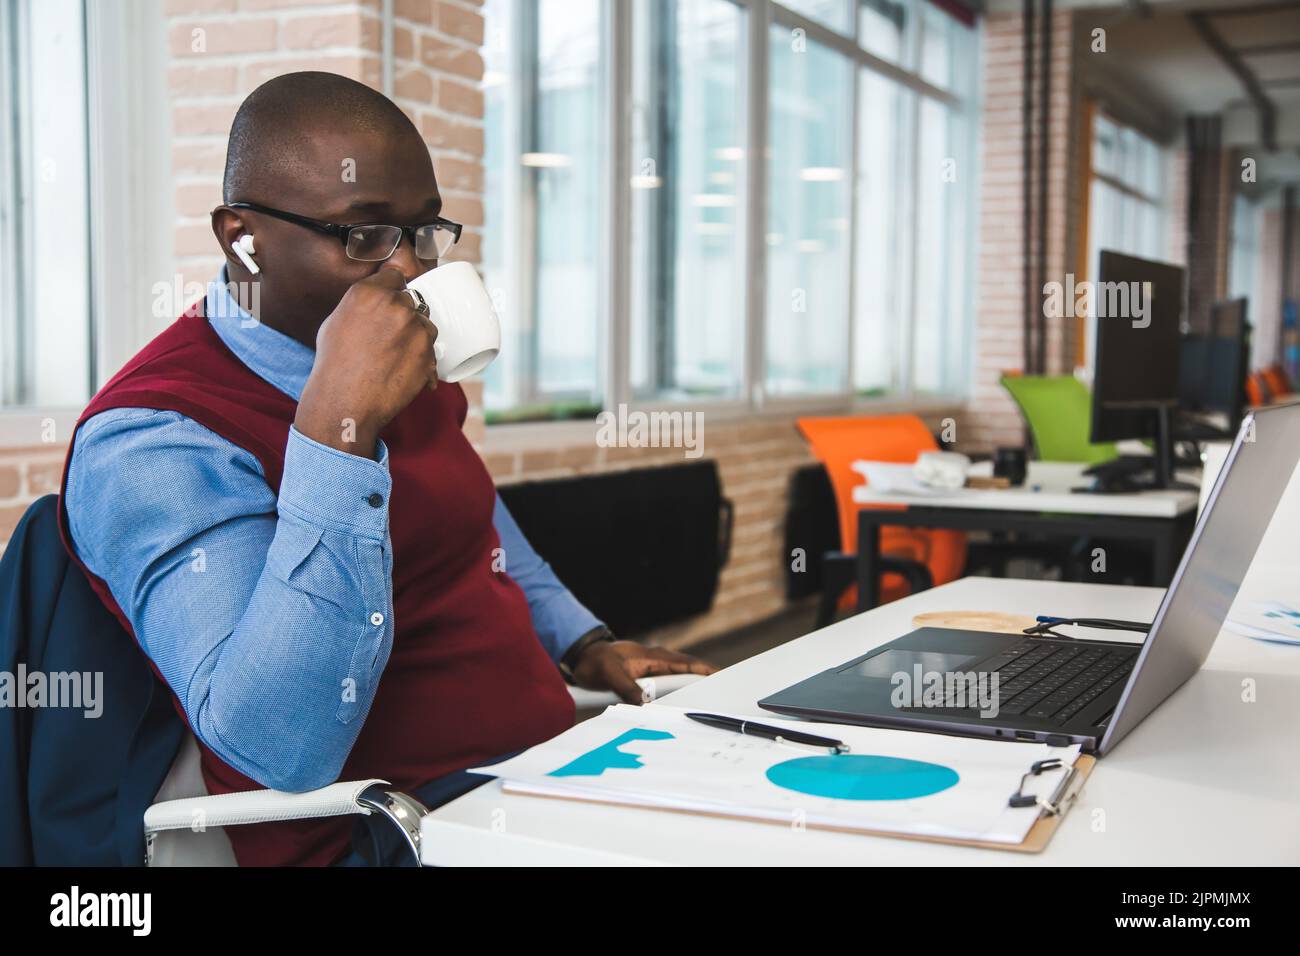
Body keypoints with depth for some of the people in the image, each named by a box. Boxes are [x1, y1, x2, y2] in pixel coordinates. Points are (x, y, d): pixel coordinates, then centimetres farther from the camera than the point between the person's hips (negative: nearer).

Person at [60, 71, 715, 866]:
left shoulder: (407, 362, 9)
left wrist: (585, 646, 17)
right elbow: (281, 751, -30)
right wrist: (339, 422, -33)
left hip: (550, 762, 9)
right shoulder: (153, 440, -17)